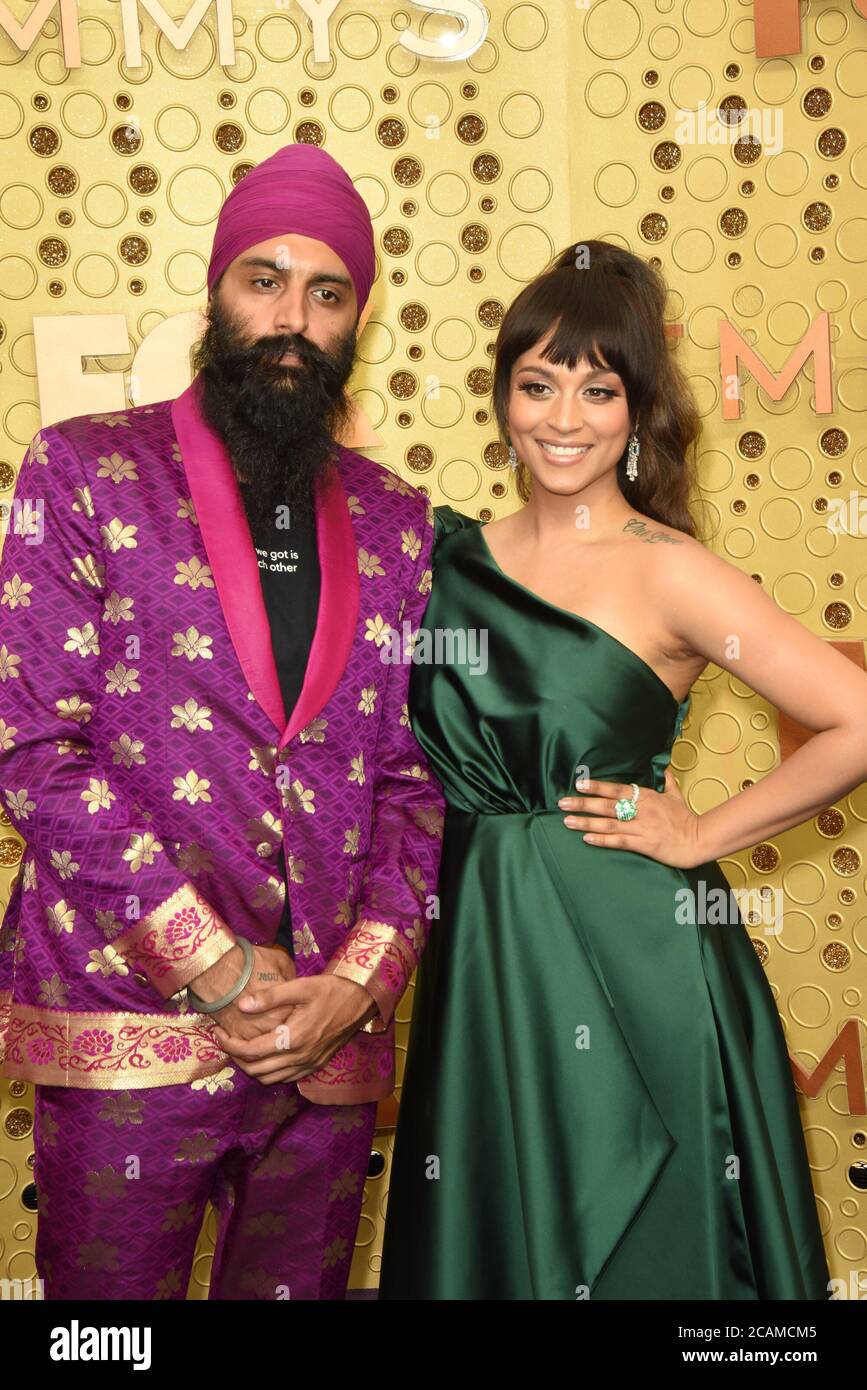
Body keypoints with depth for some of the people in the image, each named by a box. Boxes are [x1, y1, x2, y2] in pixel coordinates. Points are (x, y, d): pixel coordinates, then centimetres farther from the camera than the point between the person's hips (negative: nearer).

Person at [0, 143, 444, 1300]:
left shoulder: (397, 525, 9)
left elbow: (416, 778, 9)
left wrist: (361, 978, -6)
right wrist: (217, 966, -12)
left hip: (332, 1040, 3)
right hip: (131, 1033, -3)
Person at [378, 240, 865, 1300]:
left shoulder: (669, 574, -10)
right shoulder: (455, 555, 4)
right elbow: (433, 759, 16)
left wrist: (701, 837, -10)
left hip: (632, 962, -4)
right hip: (485, 956, 5)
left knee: (638, 1249, 11)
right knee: (489, 1242, 16)